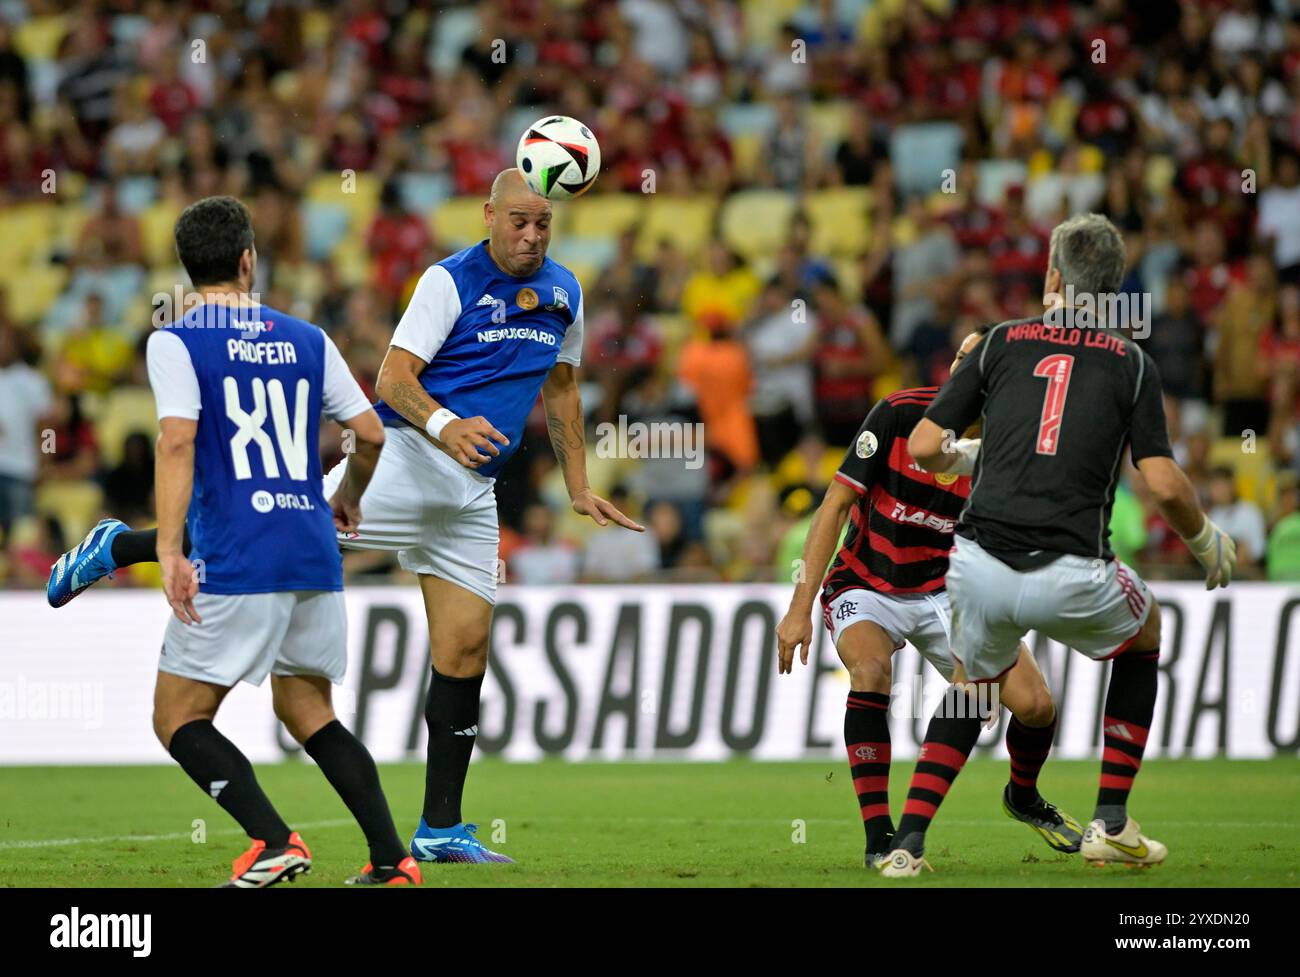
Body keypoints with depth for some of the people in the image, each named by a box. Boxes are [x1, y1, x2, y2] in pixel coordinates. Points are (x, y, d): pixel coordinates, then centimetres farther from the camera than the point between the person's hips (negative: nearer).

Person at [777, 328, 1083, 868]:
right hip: (866, 588, -2)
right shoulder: (898, 414, -19)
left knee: (1035, 704, -13)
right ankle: (879, 839, -27)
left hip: (945, 591, 2)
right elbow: (835, 505, -15)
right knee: (871, 669, -35)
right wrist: (800, 607, -18)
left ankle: (1023, 798, 23)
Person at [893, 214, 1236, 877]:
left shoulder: (1004, 342, 9)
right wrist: (1207, 542, 16)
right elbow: (1164, 486, -3)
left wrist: (960, 462, 29)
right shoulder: (1131, 363, 5)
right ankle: (1111, 824, 25)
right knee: (1142, 634, 31)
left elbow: (924, 448, 6)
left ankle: (908, 841, 14)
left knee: (974, 684, 30)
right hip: (1068, 578, -2)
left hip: (980, 568, 2)